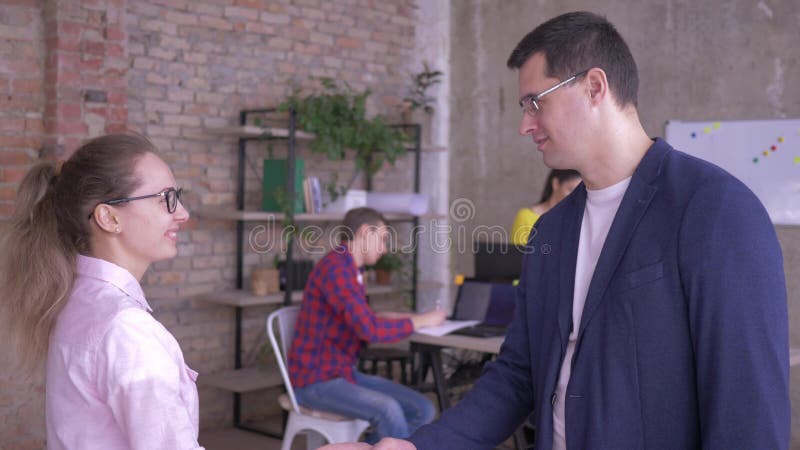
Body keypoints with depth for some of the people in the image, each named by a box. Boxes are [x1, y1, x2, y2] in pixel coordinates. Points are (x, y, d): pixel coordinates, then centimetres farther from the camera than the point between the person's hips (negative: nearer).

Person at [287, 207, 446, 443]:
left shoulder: (350, 271, 12)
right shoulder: (334, 268, -18)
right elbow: (369, 329, -25)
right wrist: (421, 320, -14)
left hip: (345, 373, 9)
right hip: (316, 380, -9)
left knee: (423, 410, -5)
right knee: (388, 410, -31)